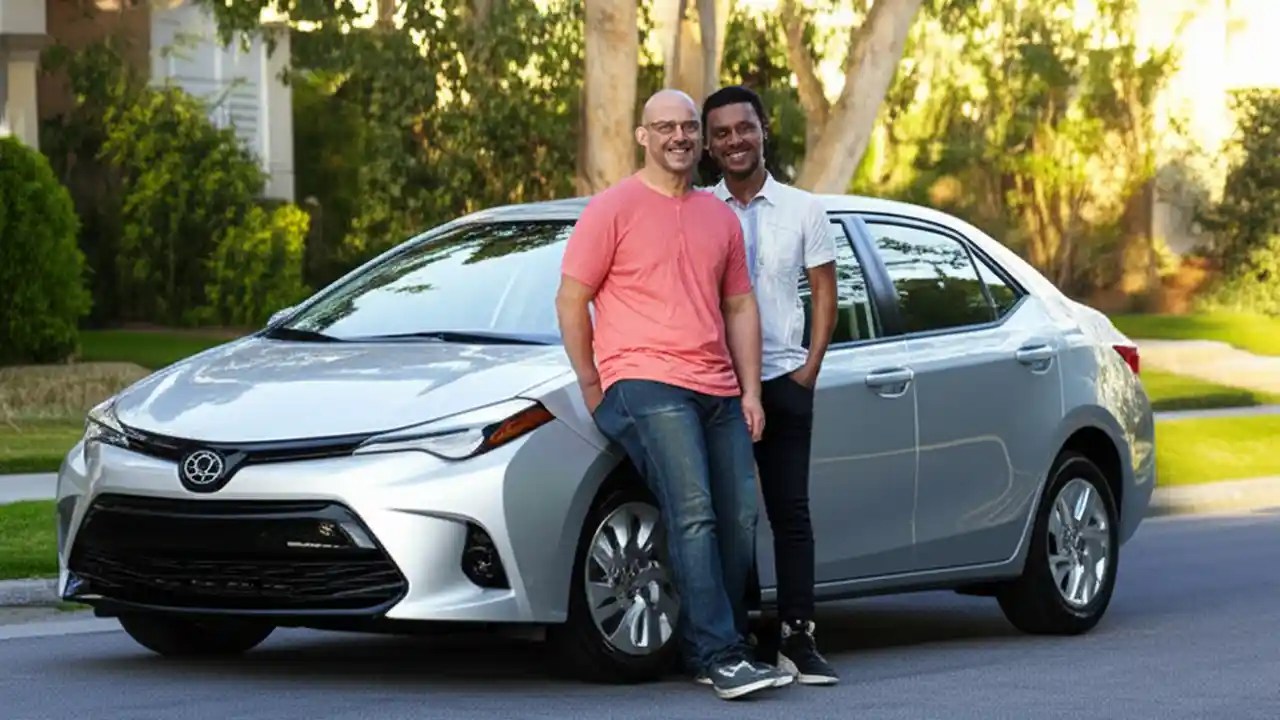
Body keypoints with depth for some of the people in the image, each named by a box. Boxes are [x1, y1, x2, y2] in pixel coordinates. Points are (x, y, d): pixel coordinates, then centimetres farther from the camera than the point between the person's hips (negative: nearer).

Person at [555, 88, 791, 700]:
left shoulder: (720, 217, 19)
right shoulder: (613, 209, 1)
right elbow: (570, 301, 0)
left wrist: (750, 391, 13)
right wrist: (592, 389, -2)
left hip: (718, 392, 7)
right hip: (646, 385, -6)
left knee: (739, 520, 2)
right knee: (693, 515, -19)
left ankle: (709, 650, 14)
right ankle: (721, 656, -22)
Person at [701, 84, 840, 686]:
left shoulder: (802, 209, 6)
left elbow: (825, 292, 8)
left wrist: (810, 367, -2)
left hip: (783, 380, 0)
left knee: (790, 512, -1)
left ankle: (797, 639, 1)